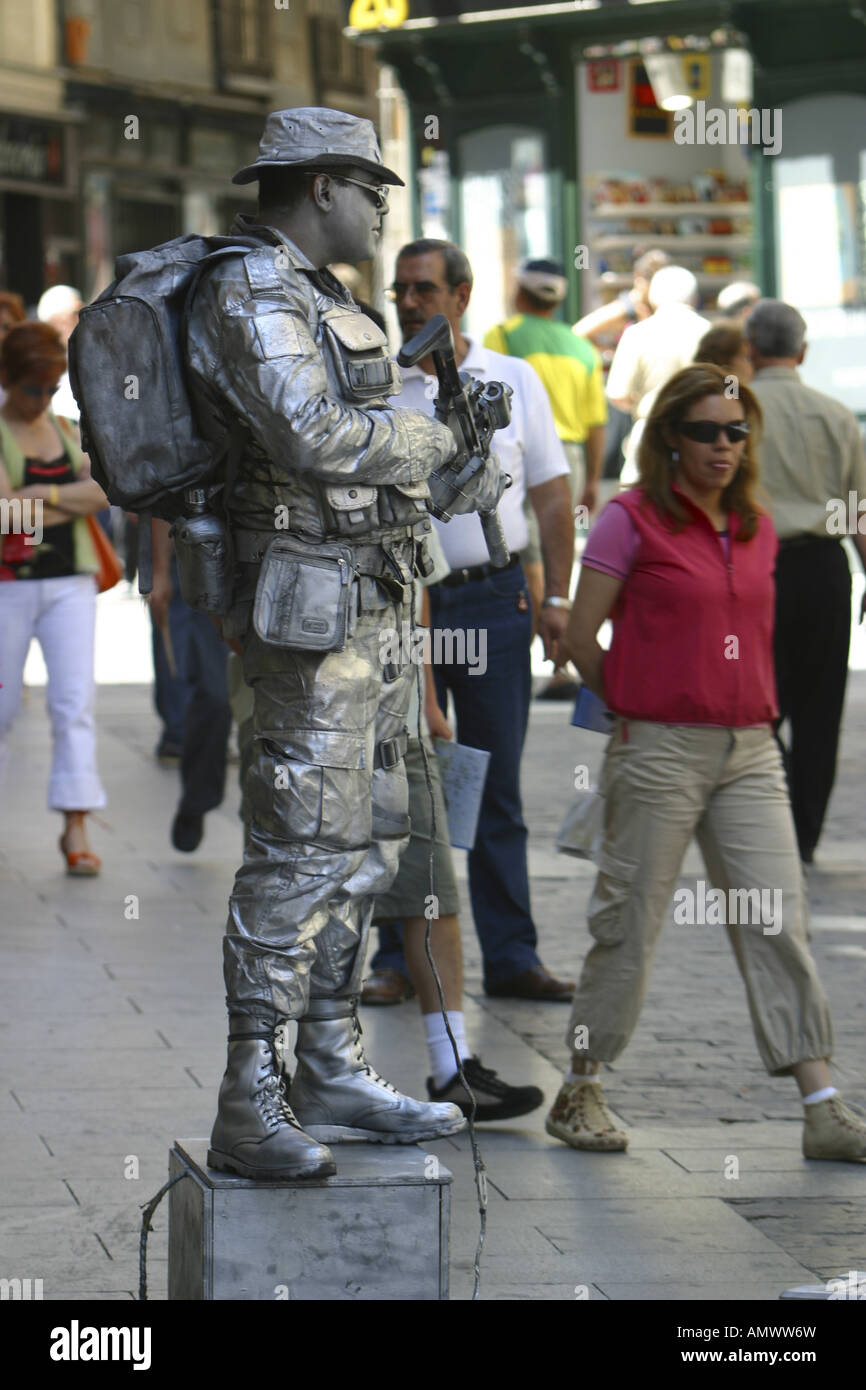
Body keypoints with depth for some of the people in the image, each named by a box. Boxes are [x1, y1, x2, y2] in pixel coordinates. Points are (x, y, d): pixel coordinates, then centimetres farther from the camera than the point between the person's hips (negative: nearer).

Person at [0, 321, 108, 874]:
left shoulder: (66, 432, 13)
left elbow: (103, 491, 0)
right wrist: (70, 502, -10)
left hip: (69, 584, 3)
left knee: (75, 700, -8)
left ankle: (76, 828, -10)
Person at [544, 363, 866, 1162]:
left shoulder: (758, 528, 11)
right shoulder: (632, 519, -6)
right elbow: (582, 637, -3)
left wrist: (754, 712, 15)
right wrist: (635, 708, 4)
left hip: (750, 751, 5)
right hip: (658, 751, -5)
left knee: (778, 921, -1)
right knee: (631, 924, 3)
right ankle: (580, 1095, 17)